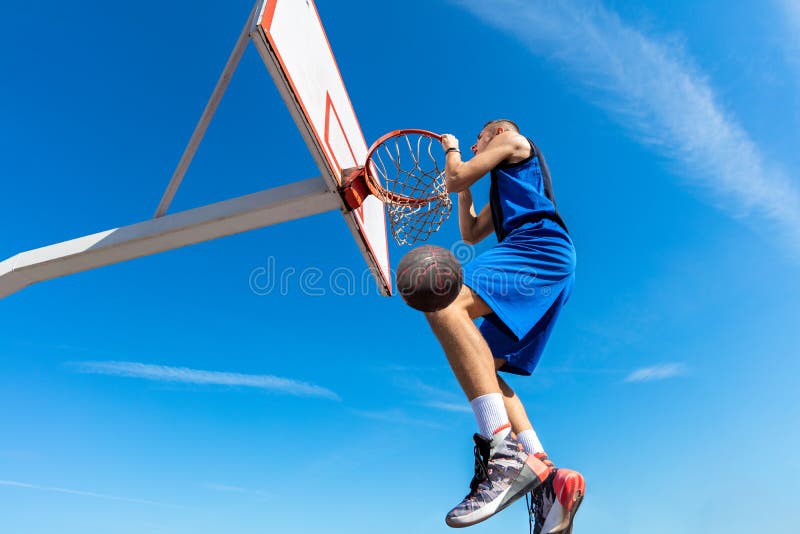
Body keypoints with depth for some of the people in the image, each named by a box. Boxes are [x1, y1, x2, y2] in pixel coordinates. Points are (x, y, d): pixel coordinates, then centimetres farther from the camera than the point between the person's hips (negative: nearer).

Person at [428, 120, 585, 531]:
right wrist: (466, 188, 39)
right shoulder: (505, 188, 40)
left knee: (444, 303, -31)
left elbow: (453, 180, 5)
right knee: (481, 369, 2)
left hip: (542, 248, -10)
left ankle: (505, 452, -40)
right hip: (550, 270, 10)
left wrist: (452, 148, 25)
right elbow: (470, 233, 40)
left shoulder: (515, 141, 16)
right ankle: (547, 476, -8)